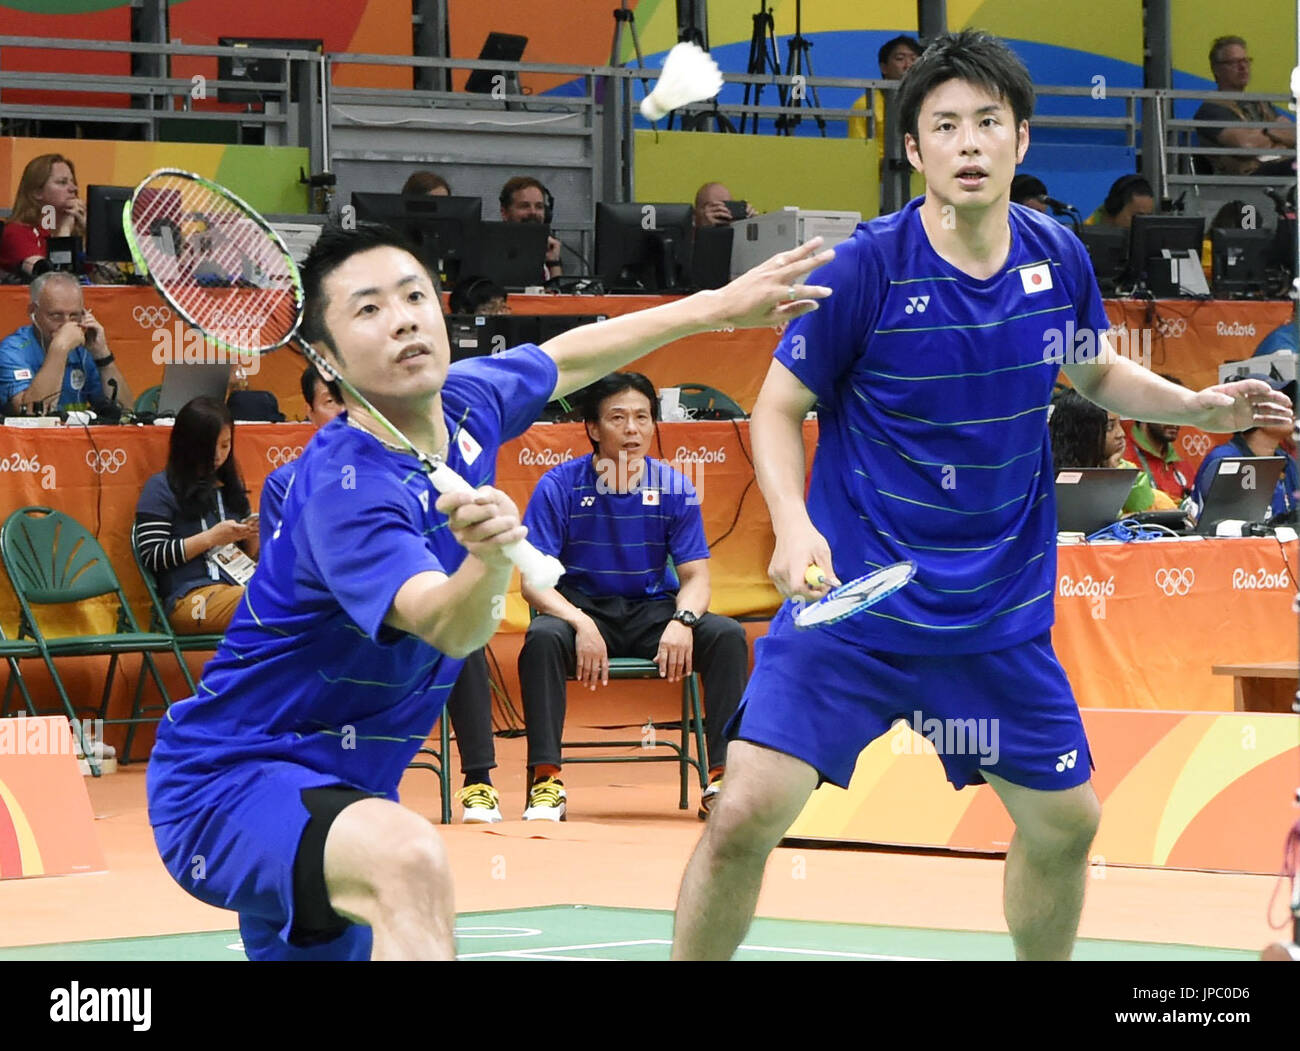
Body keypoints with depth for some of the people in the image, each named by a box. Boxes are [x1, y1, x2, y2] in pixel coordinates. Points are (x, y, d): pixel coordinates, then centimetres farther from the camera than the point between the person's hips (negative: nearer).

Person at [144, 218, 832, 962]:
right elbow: (451, 628, -41)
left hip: (336, 786, 10)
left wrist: (718, 307, 29)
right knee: (408, 858, -39)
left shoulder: (465, 402, 0)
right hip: (227, 785, -10)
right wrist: (492, 556, -61)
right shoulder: (346, 489, -26)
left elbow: (569, 356, 22)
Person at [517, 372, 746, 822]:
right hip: (582, 610, -2)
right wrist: (580, 623, -31)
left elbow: (695, 576, 0)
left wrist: (682, 620, -24)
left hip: (653, 610, 2)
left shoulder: (674, 488, -3)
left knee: (727, 635, -24)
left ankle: (723, 776, -21)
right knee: (543, 638, -35)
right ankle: (545, 779, -31)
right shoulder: (560, 486, -9)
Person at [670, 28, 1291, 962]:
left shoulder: (1058, 257, -2)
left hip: (1000, 613, 5)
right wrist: (794, 524, -23)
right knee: (747, 814, -16)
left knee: (1066, 822, 13)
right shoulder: (869, 268, -15)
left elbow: (1098, 373, 18)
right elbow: (778, 408, -6)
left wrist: (1197, 406, 1)